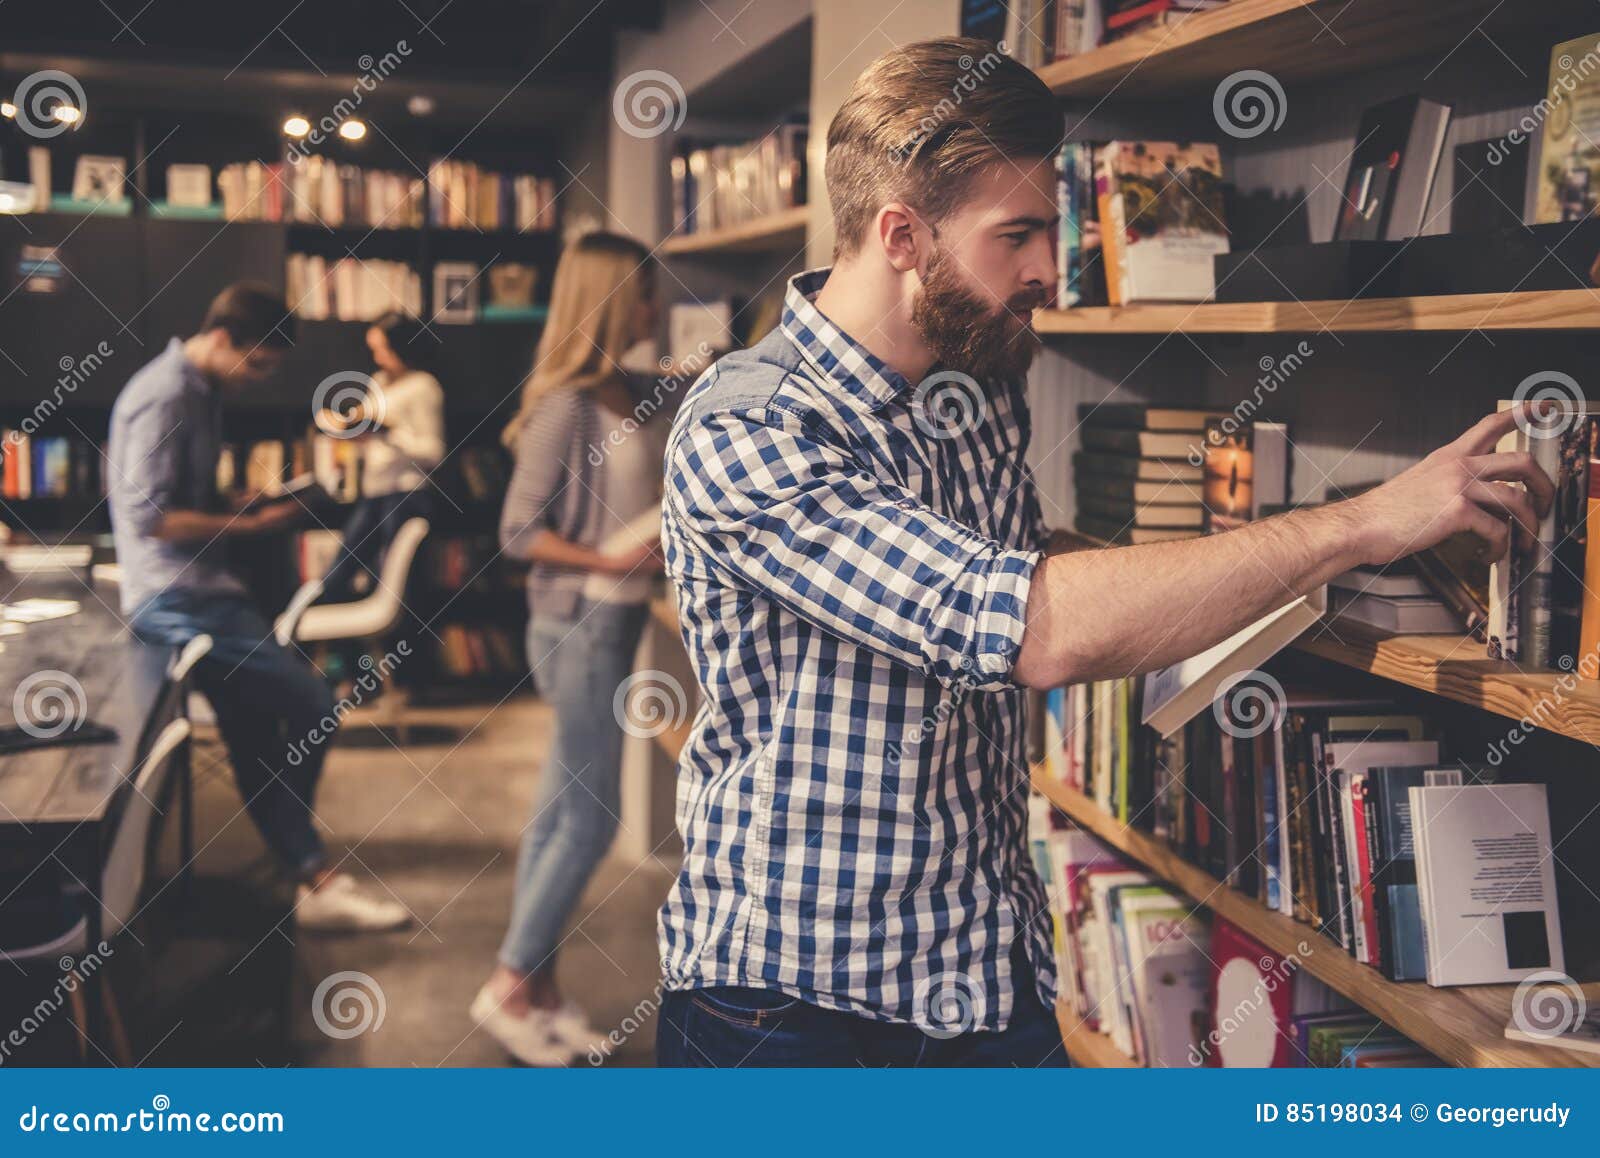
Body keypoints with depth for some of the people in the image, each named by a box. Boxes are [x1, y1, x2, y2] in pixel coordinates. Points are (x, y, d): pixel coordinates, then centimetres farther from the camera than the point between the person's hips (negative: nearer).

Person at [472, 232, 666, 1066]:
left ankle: (535, 984, 23)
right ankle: (509, 985, 11)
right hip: (580, 626, -9)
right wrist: (613, 561, -23)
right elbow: (519, 531, -16)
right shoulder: (568, 405, -16)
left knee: (561, 811, 13)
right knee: (591, 818, -2)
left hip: (615, 622, 9)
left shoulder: (629, 394, 9)